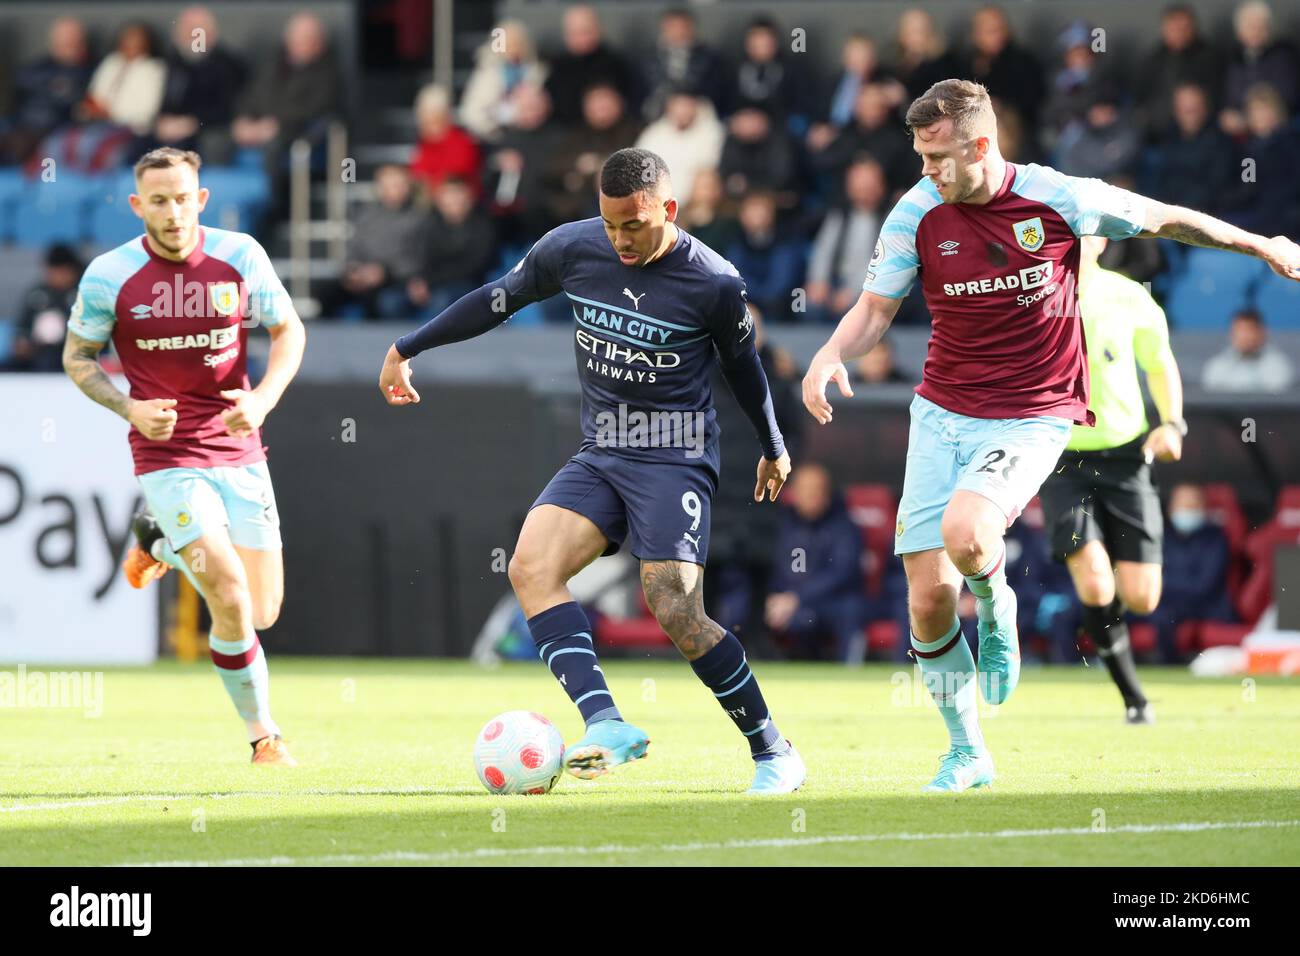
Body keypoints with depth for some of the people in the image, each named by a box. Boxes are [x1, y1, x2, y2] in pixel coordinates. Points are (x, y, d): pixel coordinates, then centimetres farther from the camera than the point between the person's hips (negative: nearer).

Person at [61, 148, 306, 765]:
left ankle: (160, 544, 34)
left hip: (238, 451, 3)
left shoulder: (239, 256, -6)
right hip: (167, 458, -3)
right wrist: (130, 409, -14)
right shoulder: (110, 276, -10)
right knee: (231, 601, -18)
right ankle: (263, 736, 3)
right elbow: (77, 357, 4)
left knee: (261, 615, 6)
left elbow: (289, 330, 7)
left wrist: (262, 399, -11)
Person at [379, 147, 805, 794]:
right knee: (531, 567, -20)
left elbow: (742, 366, 7)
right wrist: (408, 348, 19)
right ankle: (606, 724, -30)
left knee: (676, 613, -19)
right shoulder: (572, 248, -2)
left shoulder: (714, 284, -11)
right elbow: (500, 300, 14)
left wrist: (773, 449, 22)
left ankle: (772, 751, -2)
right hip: (599, 456, 5)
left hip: (677, 457, -5)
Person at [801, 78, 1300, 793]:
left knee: (965, 534, -32)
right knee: (929, 598, -3)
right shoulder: (918, 213, -5)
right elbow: (874, 309, 5)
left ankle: (995, 603, 6)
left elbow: (1162, 219, 4)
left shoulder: (1057, 199, -12)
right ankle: (966, 752, 19)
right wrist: (831, 355, -17)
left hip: (1032, 418, -3)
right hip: (941, 413, 3)